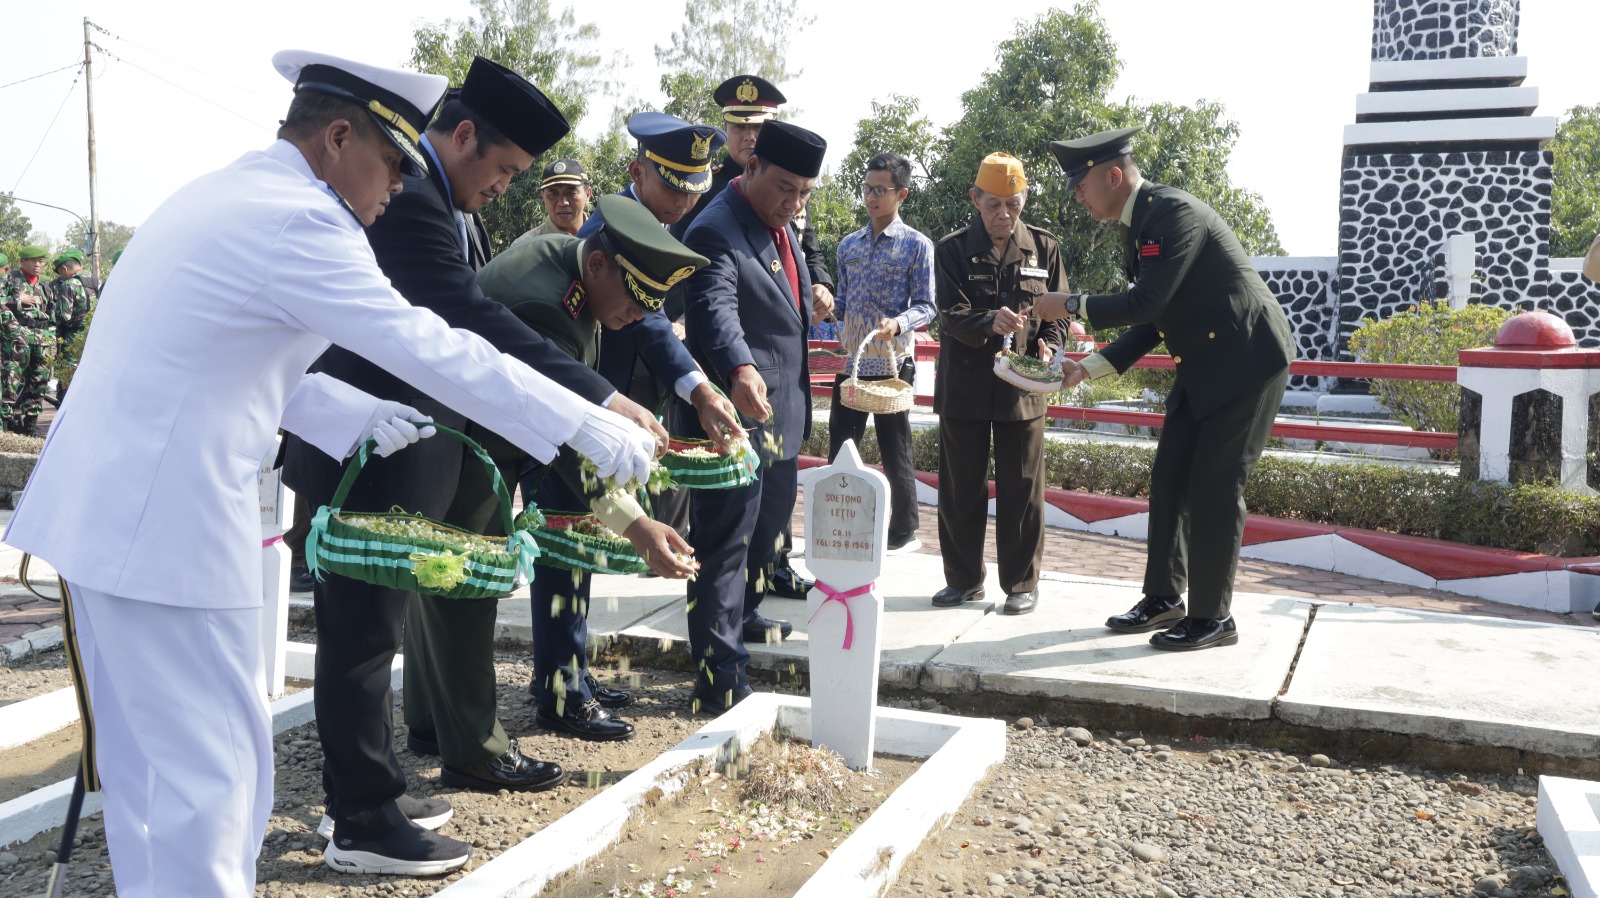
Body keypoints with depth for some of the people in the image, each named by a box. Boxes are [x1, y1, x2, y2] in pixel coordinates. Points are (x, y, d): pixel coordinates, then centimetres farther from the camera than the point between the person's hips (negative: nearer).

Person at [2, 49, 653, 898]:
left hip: (102, 506, 10)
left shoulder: (220, 193, 15)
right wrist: (587, 427, -14)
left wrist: (353, 413, 12)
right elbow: (433, 350, -19)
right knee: (207, 771, 1)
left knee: (144, 759, 19)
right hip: (166, 524, -10)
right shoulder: (297, 219, -16)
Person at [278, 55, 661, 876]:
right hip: (366, 457, -11)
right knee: (363, 634, -1)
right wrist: (600, 401, -33)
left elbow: (469, 311, 15)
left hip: (387, 452, 11)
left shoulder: (434, 198, 12)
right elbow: (472, 321, -31)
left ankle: (367, 792, 29)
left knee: (369, 630, 17)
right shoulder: (405, 195, -21)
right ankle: (361, 825, 11)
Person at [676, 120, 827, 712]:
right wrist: (740, 369, -51)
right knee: (724, 543, -4)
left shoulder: (781, 224, 12)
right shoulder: (716, 231, -18)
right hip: (739, 414, -10)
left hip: (783, 415, 10)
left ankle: (746, 614, 45)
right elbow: (715, 308, -36)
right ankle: (720, 680, 1)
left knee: (767, 528, 24)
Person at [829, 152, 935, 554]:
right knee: (838, 448, 8)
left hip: (892, 364, -5)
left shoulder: (917, 246, -4)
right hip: (851, 362, 5)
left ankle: (904, 532, 17)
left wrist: (898, 324, -26)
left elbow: (925, 307, -8)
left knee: (895, 452, 4)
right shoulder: (848, 245, 11)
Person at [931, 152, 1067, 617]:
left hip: (1022, 387, 0)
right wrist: (990, 322, -29)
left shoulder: (1044, 248, 6)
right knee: (959, 488, 8)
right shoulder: (953, 249, 1)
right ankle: (963, 579, 22)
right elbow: (951, 314, -9)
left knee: (1022, 490, 3)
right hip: (964, 385, 0)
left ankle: (1022, 583, 16)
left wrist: (1048, 347, -12)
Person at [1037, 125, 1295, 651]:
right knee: (1168, 479, 10)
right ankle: (1163, 598, 21)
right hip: (1203, 366, 10)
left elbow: (1146, 302, -27)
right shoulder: (1138, 227, 10)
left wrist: (1071, 305, -15)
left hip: (1246, 360, -9)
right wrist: (1090, 368, 6)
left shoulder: (1174, 213, -20)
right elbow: (1152, 320, 14)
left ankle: (1212, 618, 6)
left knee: (1214, 488, -5)